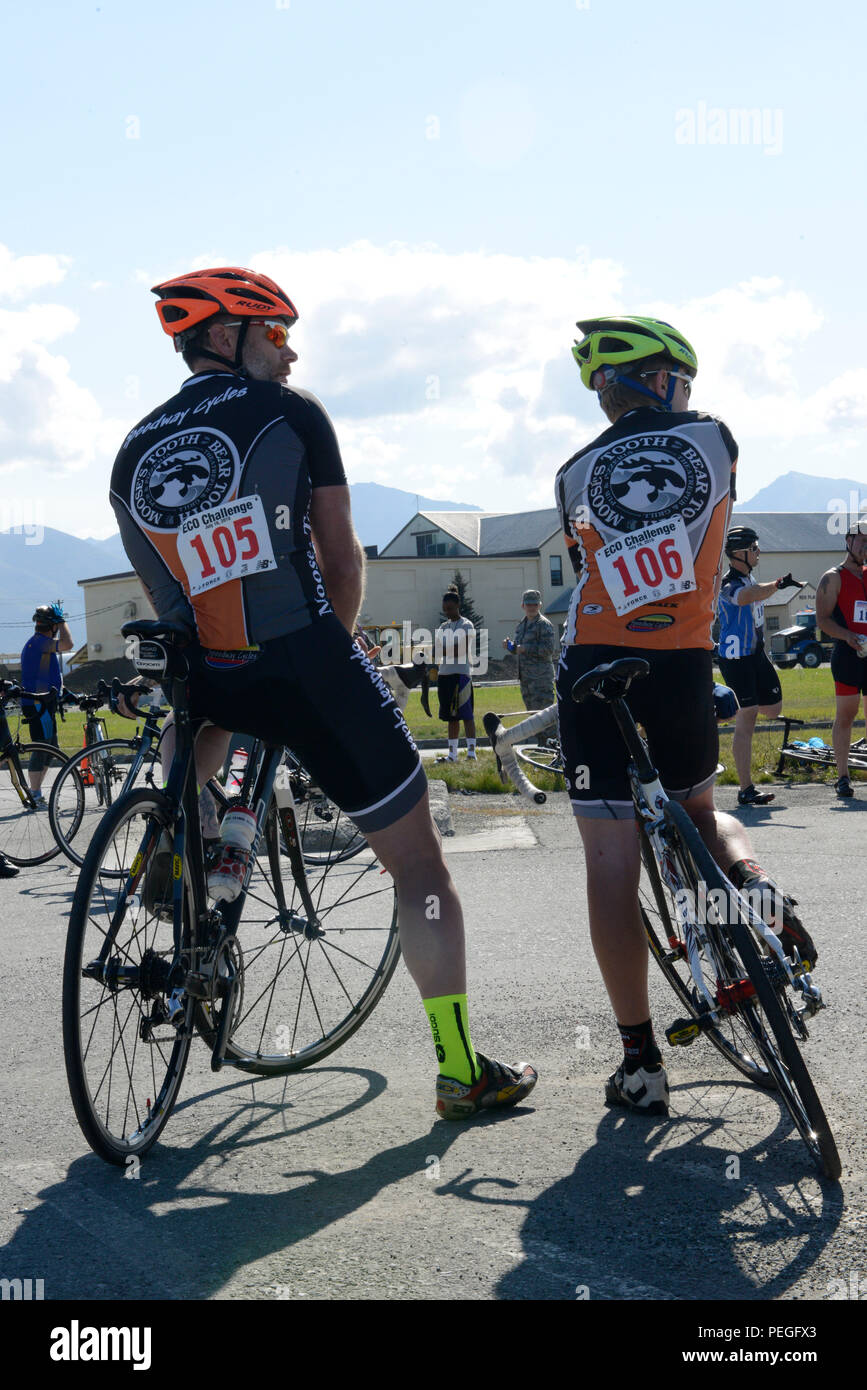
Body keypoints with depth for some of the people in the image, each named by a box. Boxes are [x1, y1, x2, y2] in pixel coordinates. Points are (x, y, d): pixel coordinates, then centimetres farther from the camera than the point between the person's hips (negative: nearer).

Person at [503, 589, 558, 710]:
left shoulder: (544, 624, -9)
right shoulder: (521, 624, 16)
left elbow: (549, 649, -19)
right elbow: (517, 648, 26)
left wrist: (525, 648, -20)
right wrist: (509, 644, 3)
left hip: (541, 676, -9)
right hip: (525, 676, 9)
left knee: (542, 709, -13)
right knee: (531, 709, 14)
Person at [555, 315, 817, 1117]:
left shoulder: (577, 472, 7)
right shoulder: (713, 438, 6)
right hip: (685, 667, 1)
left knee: (612, 863, 0)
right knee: (699, 810, 27)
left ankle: (641, 1064, 1)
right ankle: (755, 888, -6)